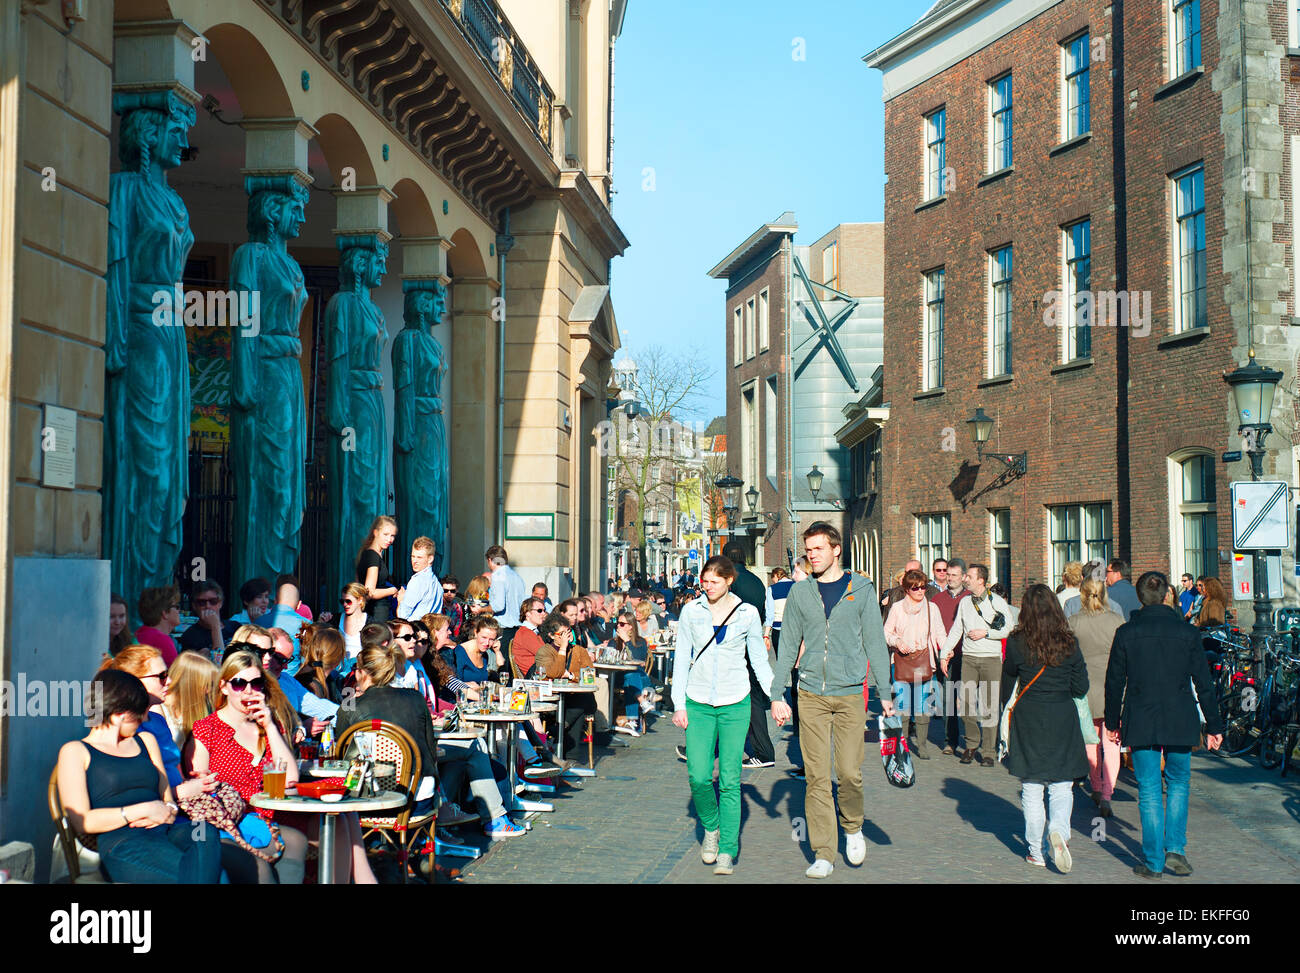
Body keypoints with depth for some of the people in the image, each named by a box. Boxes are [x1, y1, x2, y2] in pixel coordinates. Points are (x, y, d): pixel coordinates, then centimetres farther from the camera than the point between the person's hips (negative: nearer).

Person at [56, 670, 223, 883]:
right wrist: (143, 810, -6)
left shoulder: (146, 741, 32)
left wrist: (168, 811, 0)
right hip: (121, 842, -5)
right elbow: (81, 822, 1)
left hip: (166, 831, 5)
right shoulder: (75, 751, 14)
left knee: (205, 837, -36)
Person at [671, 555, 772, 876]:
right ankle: (711, 828, 22)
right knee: (698, 776, -6)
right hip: (698, 703, 1)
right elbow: (681, 659, 6)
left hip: (735, 704, -1)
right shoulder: (691, 611, 2)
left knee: (729, 779, -3)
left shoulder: (748, 614, 0)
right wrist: (678, 704, 1)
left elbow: (759, 660, 7)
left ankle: (727, 850, 6)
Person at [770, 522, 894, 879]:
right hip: (811, 693, 1)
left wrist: (885, 693, 0)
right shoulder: (800, 591, 6)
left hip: (850, 692, -1)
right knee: (816, 776, 0)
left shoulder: (861, 589, 2)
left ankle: (853, 828, 25)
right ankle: (823, 854, 7)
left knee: (849, 772, -4)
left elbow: (875, 642, 4)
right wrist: (776, 695, 6)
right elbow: (788, 645, 10)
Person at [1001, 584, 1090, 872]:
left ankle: (1036, 852, 13)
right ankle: (1059, 831, -15)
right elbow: (1080, 687, 0)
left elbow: (1007, 685, 4)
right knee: (1061, 787, 10)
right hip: (1063, 719, 1)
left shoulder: (1016, 642, -7)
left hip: (1028, 719, 0)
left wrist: (1007, 710, 22)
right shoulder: (1069, 643, -5)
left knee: (1031, 789, 9)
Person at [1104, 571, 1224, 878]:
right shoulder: (1187, 632, -2)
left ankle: (1153, 862, 7)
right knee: (1178, 782, 18)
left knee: (1149, 791, 5)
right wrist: (1213, 726, 8)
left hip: (1140, 723, -1)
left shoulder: (1126, 633, -4)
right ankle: (1175, 849, 8)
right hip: (1180, 722, 1)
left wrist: (1112, 722, 14)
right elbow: (1204, 683, 1)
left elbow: (1114, 682, 2)